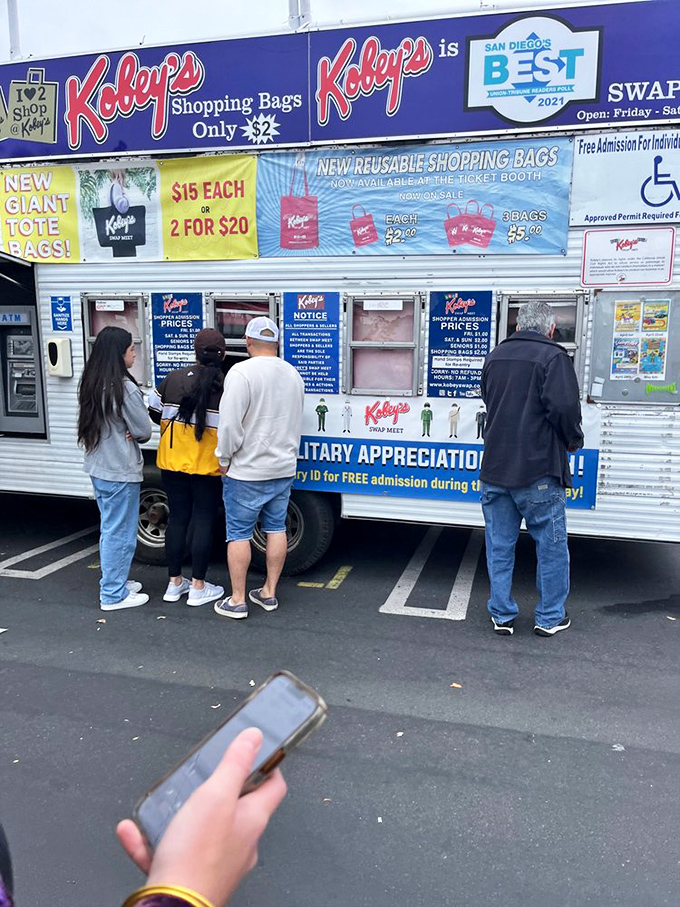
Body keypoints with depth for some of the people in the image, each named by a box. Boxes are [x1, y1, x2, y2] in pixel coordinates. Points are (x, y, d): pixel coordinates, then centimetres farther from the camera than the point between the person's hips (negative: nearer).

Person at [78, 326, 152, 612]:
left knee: (110, 529, 19)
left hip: (98, 467, 9)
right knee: (120, 533, 1)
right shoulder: (125, 388, -20)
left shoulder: (91, 384, 6)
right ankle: (113, 594, 10)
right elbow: (143, 431, -14)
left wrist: (122, 432, -1)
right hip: (121, 471, -9)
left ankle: (115, 580, 32)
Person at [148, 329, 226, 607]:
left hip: (173, 462, 4)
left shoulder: (173, 379, 0)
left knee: (177, 518, 13)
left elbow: (153, 413, 7)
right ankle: (198, 587, 13)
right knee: (203, 522, 6)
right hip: (207, 466, -4)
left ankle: (174, 583, 23)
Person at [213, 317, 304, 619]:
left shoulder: (242, 372, -17)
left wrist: (224, 459, -8)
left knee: (239, 534, 4)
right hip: (283, 468, 7)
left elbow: (229, 423, -21)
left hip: (247, 471, -6)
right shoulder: (292, 374, 7)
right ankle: (269, 593, 24)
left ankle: (237, 601, 11)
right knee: (276, 529, 14)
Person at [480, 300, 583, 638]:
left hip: (495, 469, 6)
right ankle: (550, 618, 20)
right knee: (551, 545, 11)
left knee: (499, 546, 13)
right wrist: (574, 440, -2)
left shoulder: (494, 357, 11)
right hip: (537, 471, -5)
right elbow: (564, 406, -19)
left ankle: (502, 616, 20)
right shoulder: (553, 357, -10)